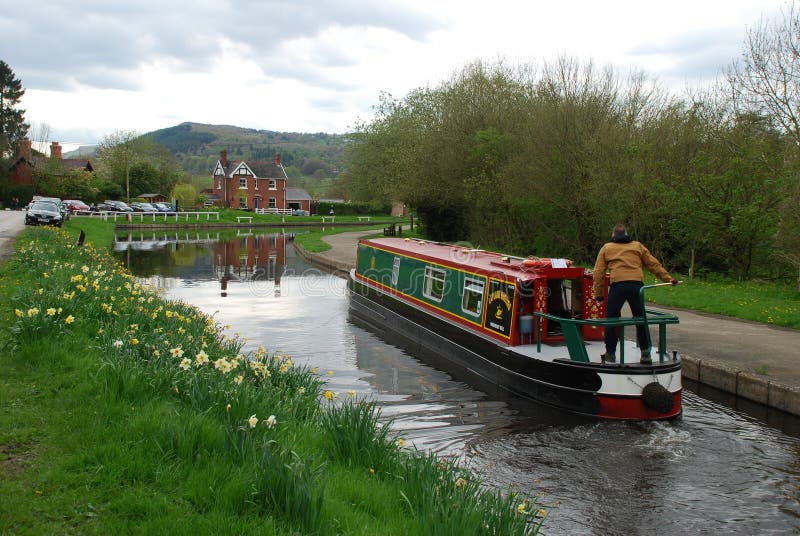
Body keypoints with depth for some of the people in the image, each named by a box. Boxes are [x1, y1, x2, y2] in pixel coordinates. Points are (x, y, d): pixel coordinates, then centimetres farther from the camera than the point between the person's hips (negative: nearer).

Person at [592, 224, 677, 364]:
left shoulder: (606, 248, 18)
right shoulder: (638, 246, 22)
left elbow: (598, 272, 11)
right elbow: (654, 265, 18)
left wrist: (598, 293, 12)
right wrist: (668, 278, 22)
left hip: (617, 285, -2)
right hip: (637, 285, 2)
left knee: (611, 320, 7)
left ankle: (610, 354, 9)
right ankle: (645, 353, 13)